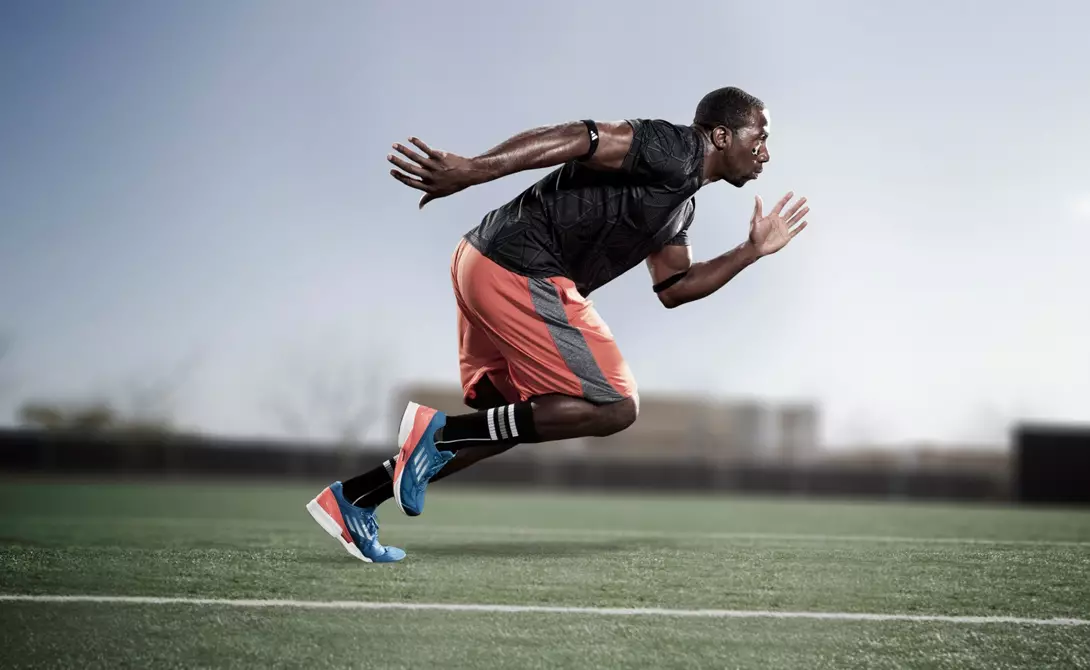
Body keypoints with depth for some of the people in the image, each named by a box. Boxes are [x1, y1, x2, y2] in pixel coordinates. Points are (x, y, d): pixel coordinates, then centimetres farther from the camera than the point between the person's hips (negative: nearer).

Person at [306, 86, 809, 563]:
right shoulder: (673, 149, -8)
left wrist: (753, 251, 27)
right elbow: (574, 138, -21)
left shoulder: (681, 205, 23)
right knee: (614, 407, -6)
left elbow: (673, 288, 29)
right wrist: (473, 170, -31)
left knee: (510, 420, 20)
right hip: (519, 274, -11)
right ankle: (442, 432, -10)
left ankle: (352, 497, 19)